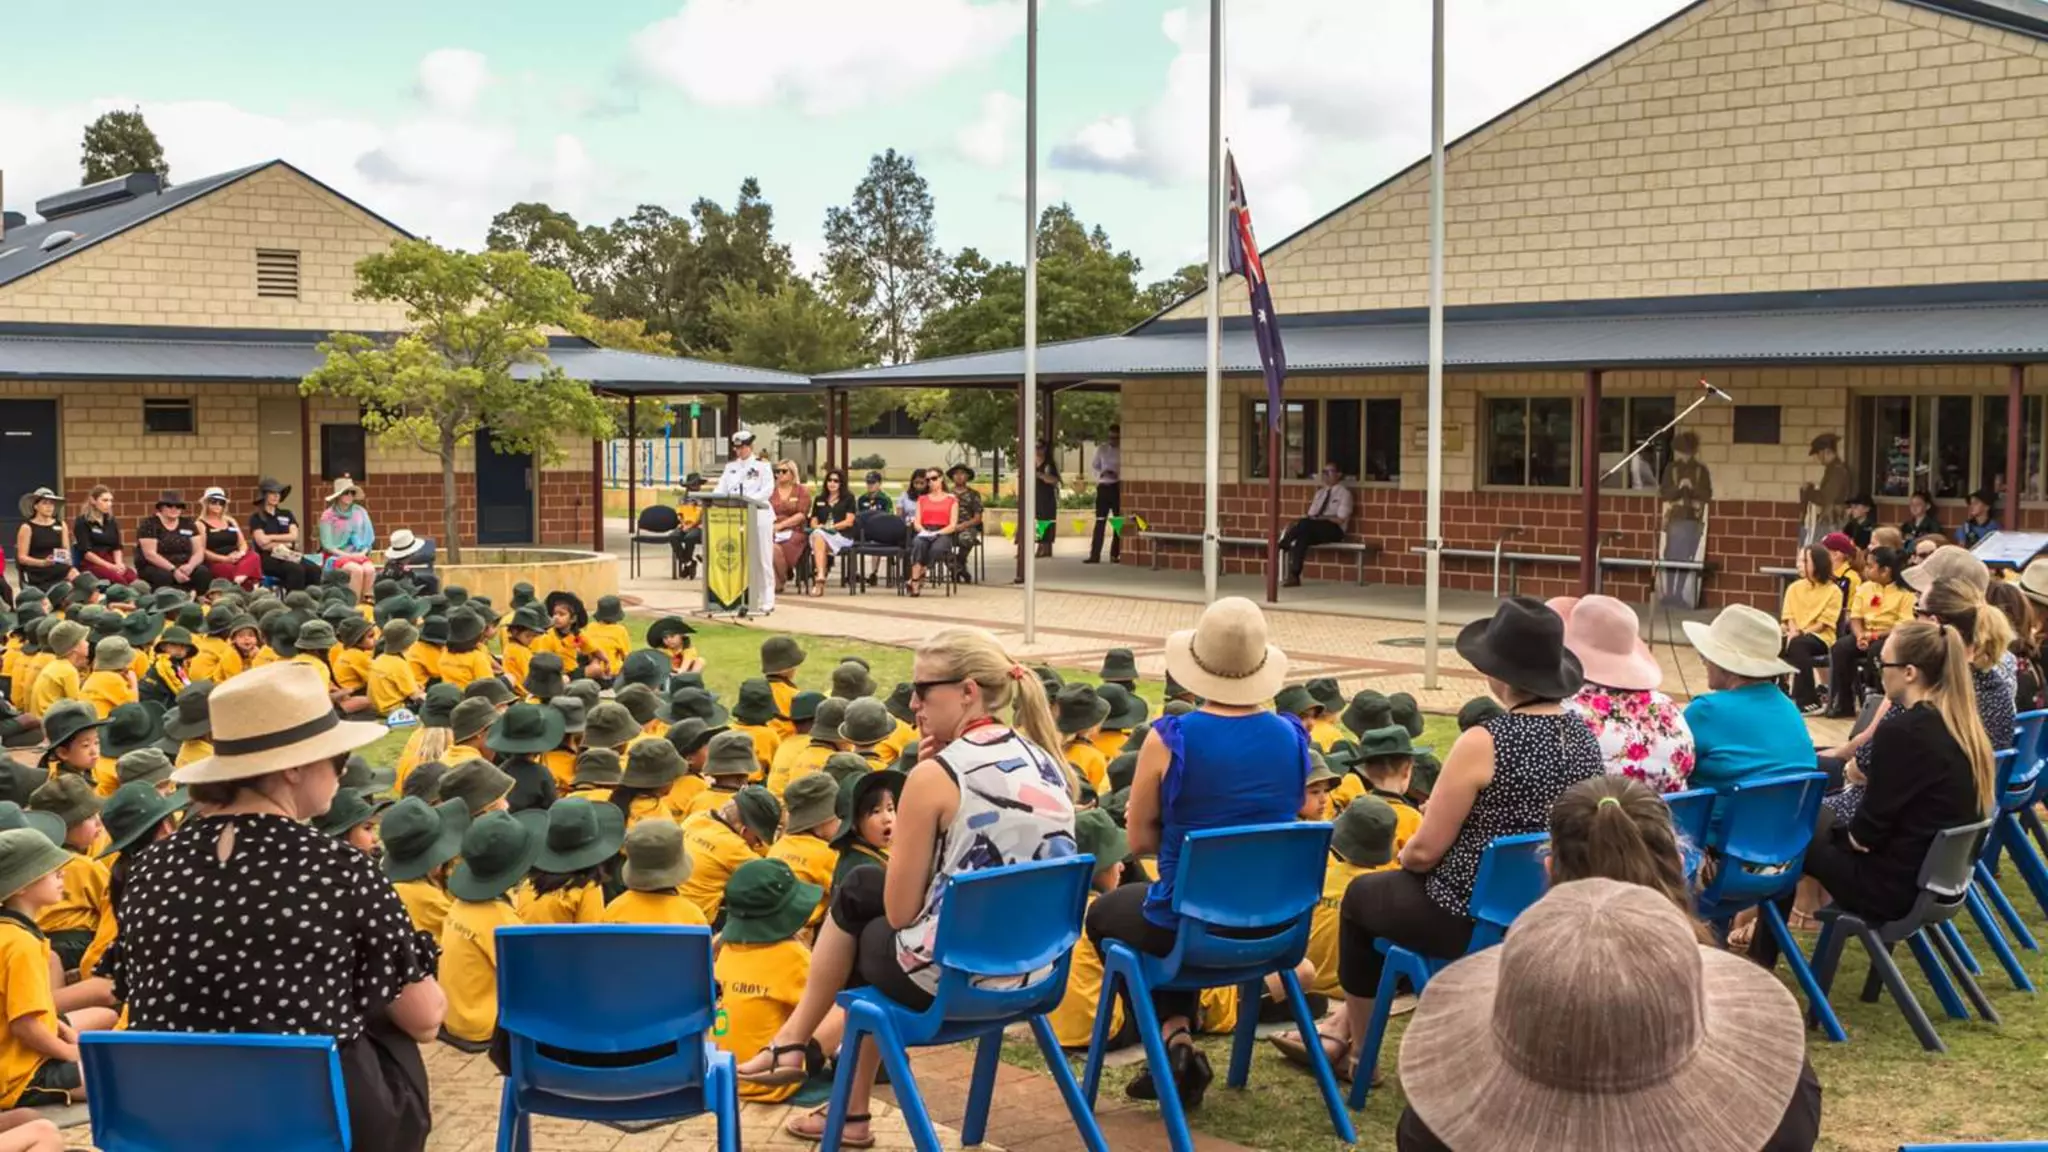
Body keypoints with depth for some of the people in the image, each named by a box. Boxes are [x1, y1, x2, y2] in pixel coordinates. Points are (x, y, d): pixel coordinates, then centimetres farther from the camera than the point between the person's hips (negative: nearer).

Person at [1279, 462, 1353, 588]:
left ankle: (1282, 545, -27)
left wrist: (1319, 518, -16)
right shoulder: (1321, 492, 22)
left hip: (1333, 530, -5)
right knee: (1302, 536, -32)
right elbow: (1311, 515, 14)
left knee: (1306, 524, -36)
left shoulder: (1344, 493, 1)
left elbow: (1340, 520, -10)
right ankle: (1294, 576, -39)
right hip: (1313, 529, 5)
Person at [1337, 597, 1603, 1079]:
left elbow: (1426, 849, -17)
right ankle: (1345, 1028, 42)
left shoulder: (1485, 742, -23)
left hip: (1477, 917, -7)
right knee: (1407, 881, 33)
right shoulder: (1584, 735, -1)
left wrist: (1403, 858, 7)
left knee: (1362, 894, 23)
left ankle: (1359, 1053, 34)